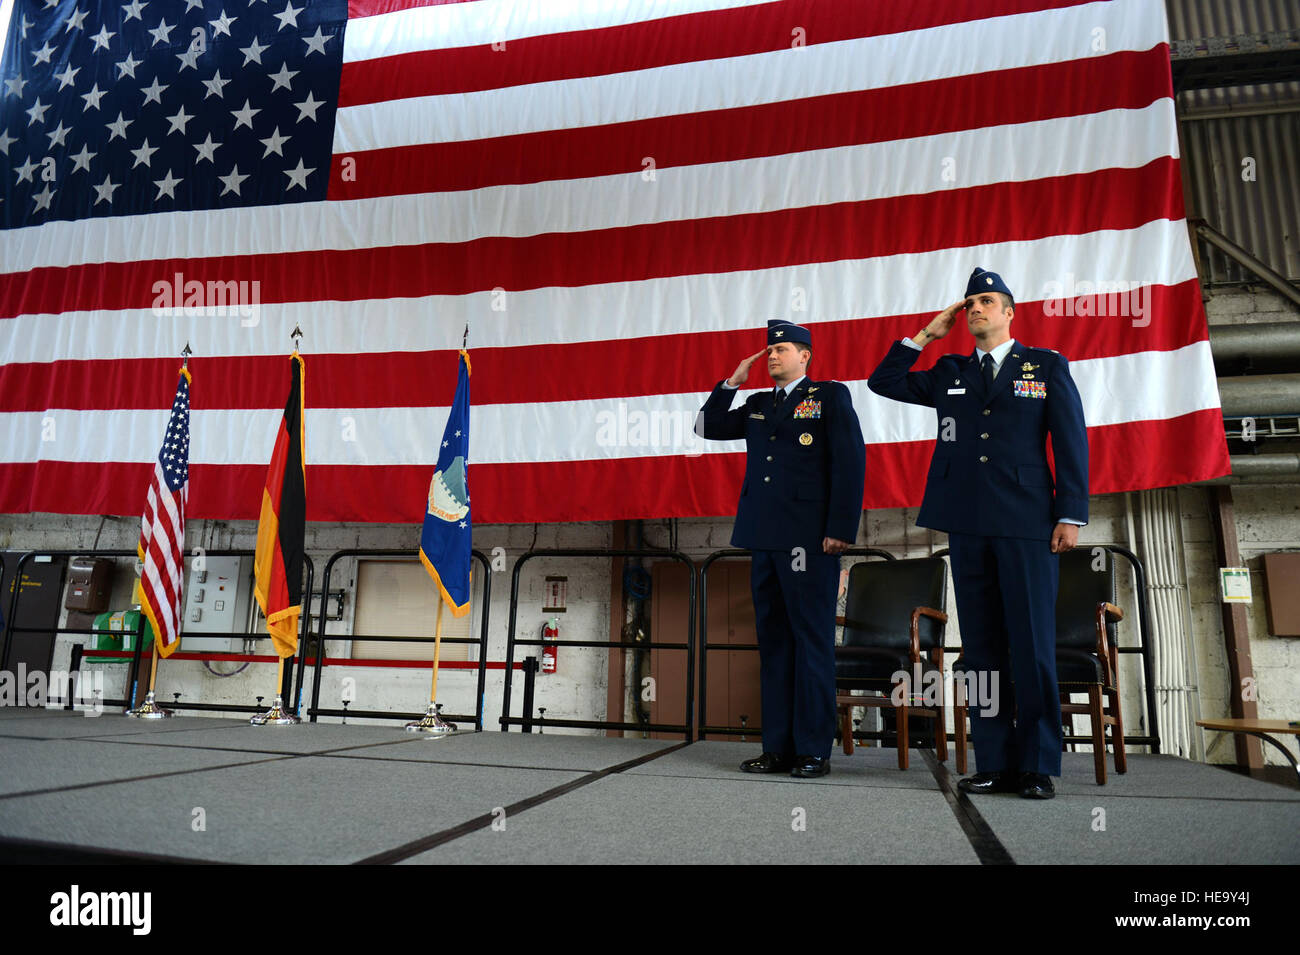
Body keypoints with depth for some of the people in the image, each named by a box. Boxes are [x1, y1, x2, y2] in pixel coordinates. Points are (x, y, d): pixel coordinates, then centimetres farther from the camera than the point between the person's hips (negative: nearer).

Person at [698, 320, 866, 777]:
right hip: (764, 538, 6)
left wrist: (840, 529, -12)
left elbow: (851, 461, -5)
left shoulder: (830, 396, 3)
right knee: (773, 642, 8)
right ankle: (778, 747, 15)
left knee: (812, 641, -3)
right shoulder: (758, 404, 20)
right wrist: (732, 382, 12)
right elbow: (708, 427, 21)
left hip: (809, 540, -6)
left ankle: (814, 750, 5)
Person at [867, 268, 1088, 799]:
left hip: (1027, 525, -3)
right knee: (981, 647, 4)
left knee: (1032, 647, -3)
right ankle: (994, 764, 11)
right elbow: (883, 382, 18)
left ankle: (1037, 767, 7)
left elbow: (1071, 441, 4)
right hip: (968, 526, 3)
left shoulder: (1047, 366, 10)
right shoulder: (949, 373, 18)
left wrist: (1071, 516, -5)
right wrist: (927, 334, 13)